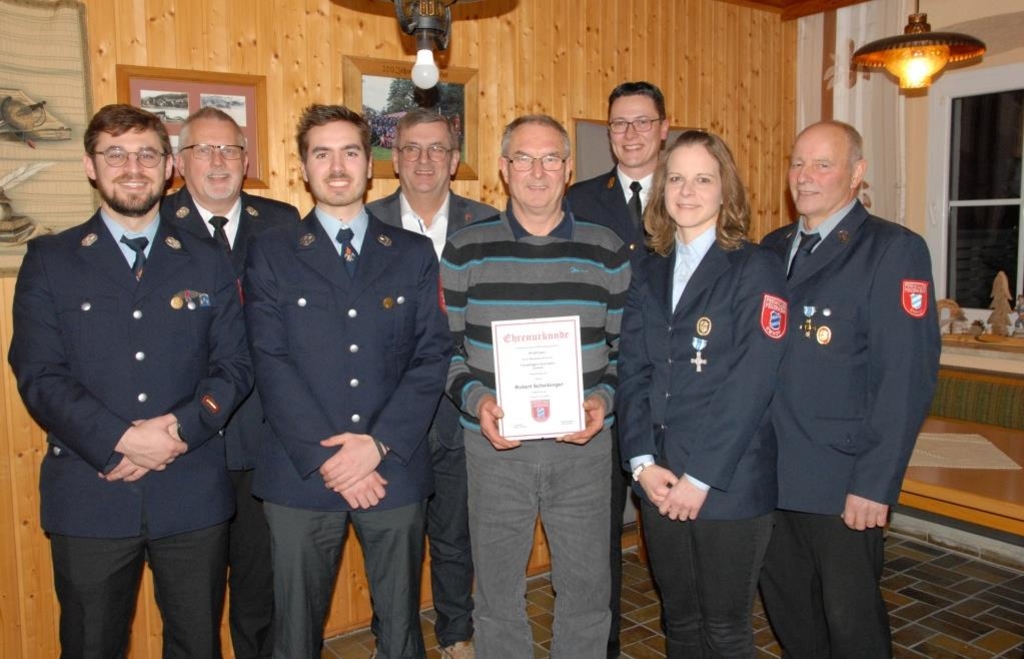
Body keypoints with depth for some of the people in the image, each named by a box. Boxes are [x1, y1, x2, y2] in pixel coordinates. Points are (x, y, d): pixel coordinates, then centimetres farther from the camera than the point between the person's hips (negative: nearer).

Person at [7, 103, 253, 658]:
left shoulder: (207, 263, 8)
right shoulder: (48, 260, 3)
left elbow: (235, 366, 2)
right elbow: (38, 376, -5)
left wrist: (181, 429, -14)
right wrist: (121, 441, -17)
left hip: (192, 496, 1)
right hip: (90, 499, -1)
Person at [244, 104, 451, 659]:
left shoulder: (414, 253, 6)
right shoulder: (270, 252, 3)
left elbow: (432, 357, -1)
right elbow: (271, 364, -6)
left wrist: (380, 444, -13)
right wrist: (326, 458, -13)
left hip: (394, 469, 1)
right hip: (301, 474, -1)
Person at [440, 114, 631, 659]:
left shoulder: (607, 252, 3)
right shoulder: (465, 250, 0)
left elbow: (624, 344, 7)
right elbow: (445, 345, 3)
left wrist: (603, 397, -10)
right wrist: (475, 398, -13)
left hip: (583, 444, 1)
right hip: (494, 444, 0)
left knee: (586, 590, 13)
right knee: (497, 593, 13)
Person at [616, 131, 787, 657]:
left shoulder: (757, 270, -6)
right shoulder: (648, 274, 10)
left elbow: (751, 384, -14)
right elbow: (632, 372, 4)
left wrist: (700, 477, -16)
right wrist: (642, 462, -7)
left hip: (729, 484, -4)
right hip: (659, 480, 5)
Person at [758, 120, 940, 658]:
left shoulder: (894, 251, -9)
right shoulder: (772, 249, 10)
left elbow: (907, 377, -14)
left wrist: (875, 484, -17)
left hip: (843, 483, -5)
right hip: (769, 475, 6)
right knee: (788, 613, 18)